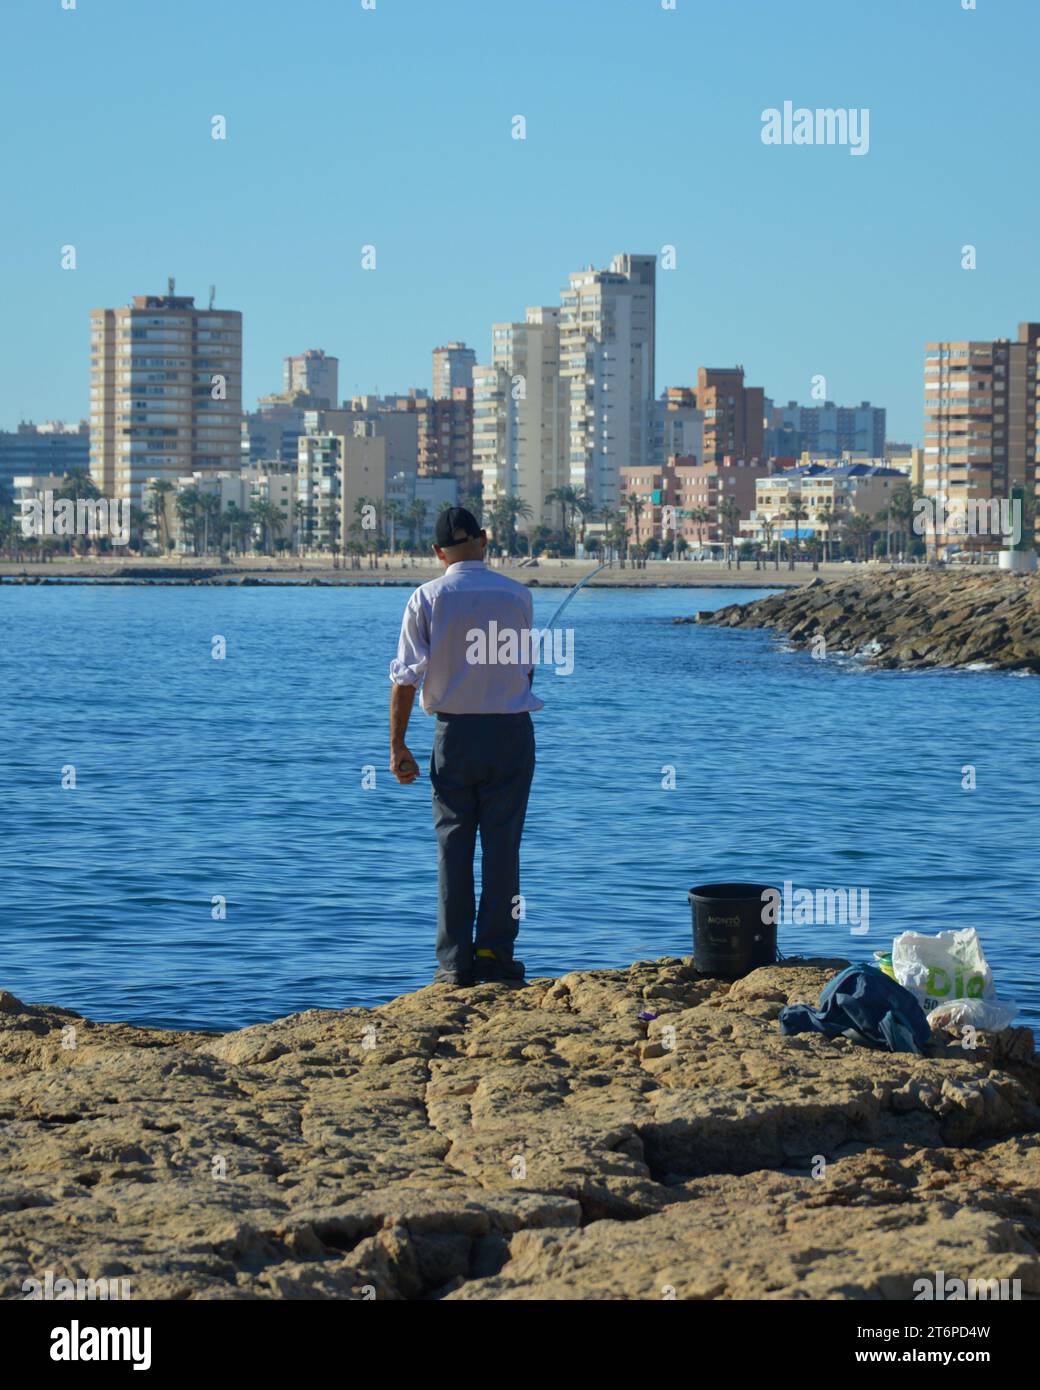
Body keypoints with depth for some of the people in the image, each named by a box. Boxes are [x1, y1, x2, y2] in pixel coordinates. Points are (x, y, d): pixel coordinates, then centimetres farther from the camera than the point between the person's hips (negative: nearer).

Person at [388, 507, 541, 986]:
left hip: (454, 732, 0)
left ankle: (455, 962, 4)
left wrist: (397, 746, -3)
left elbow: (405, 677, -7)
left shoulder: (426, 599, -4)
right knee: (501, 844, 5)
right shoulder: (516, 595, -1)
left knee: (453, 846, 5)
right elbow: (526, 669, 9)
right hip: (511, 731, 0)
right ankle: (494, 952, 2)